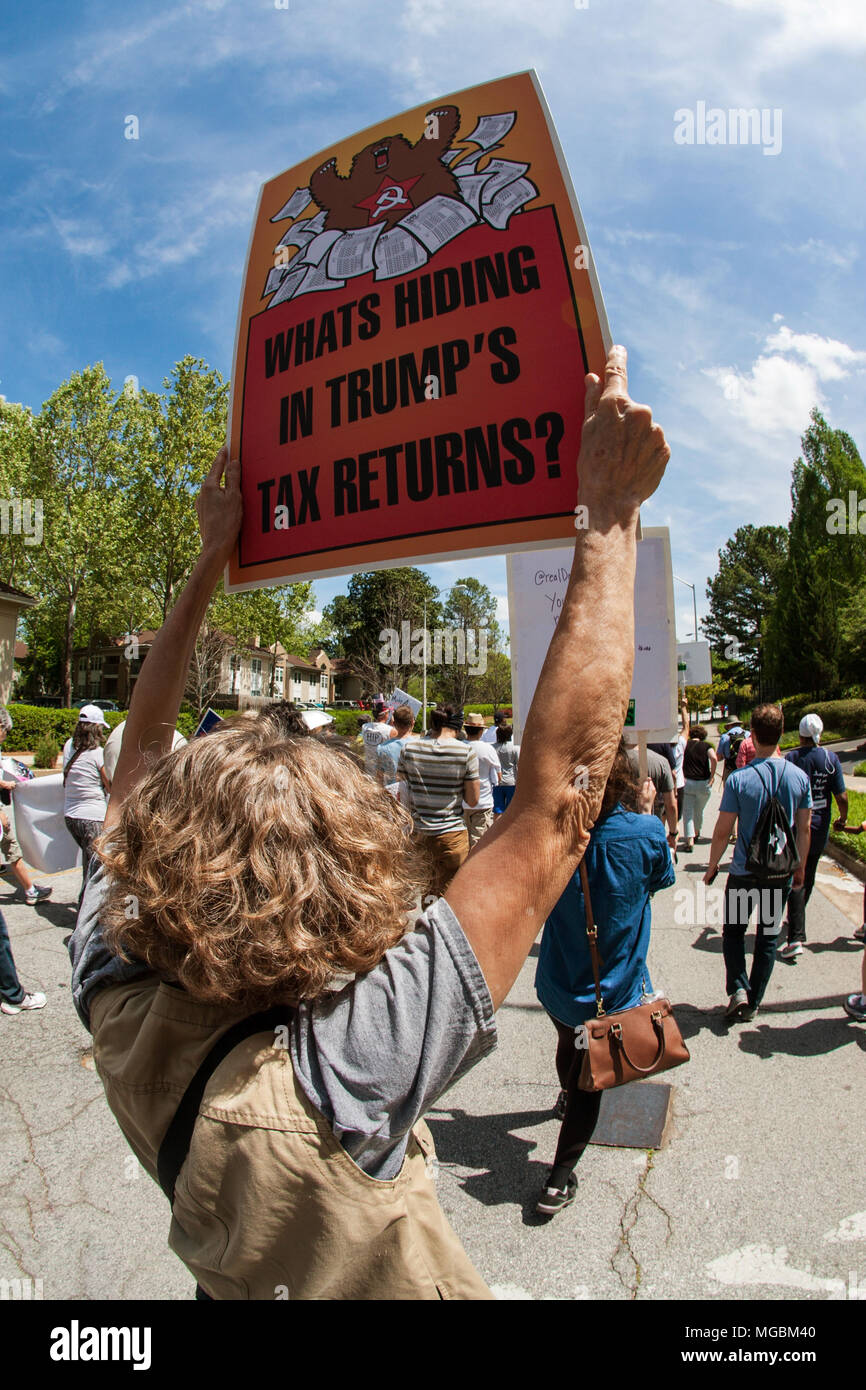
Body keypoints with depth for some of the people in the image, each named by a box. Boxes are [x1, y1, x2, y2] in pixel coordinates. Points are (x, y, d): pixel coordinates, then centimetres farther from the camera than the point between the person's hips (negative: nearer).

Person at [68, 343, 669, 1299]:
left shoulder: (116, 1000, -27)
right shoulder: (331, 1076, -43)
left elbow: (139, 756, -13)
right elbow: (557, 798, -46)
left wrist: (210, 558, -13)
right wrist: (609, 514, -41)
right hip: (391, 1283, -4)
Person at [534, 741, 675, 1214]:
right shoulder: (646, 832, -23)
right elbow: (662, 877, -1)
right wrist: (647, 811, 6)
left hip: (558, 983, 3)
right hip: (612, 988, -2)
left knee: (569, 1046, 32)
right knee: (590, 1080, 15)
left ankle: (566, 1099, 60)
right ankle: (560, 1178, 17)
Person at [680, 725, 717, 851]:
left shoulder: (685, 745, 5)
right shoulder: (706, 746, 4)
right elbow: (714, 758, -16)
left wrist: (681, 777, -6)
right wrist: (712, 776, -8)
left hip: (687, 782, -1)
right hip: (703, 783, 1)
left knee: (688, 812, 1)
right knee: (699, 811, 21)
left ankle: (689, 841, -10)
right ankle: (696, 833, 42)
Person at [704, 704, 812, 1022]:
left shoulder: (738, 779, -16)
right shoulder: (800, 777, -6)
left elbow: (723, 831, -11)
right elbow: (804, 829, 2)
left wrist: (712, 865, 4)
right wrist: (801, 866, 16)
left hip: (745, 872, -3)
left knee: (733, 931, 16)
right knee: (768, 936, 14)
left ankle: (738, 989, 1)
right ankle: (753, 1003, 22)